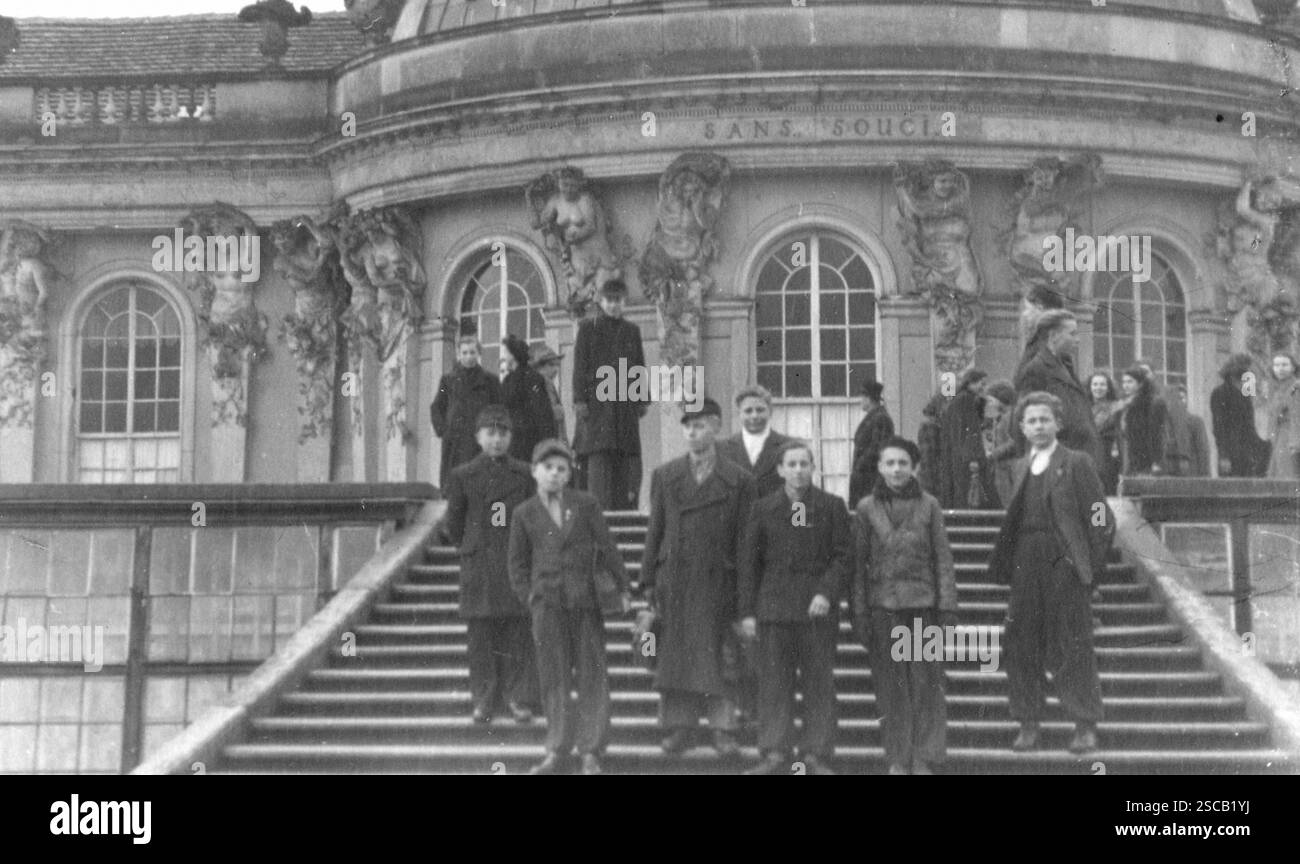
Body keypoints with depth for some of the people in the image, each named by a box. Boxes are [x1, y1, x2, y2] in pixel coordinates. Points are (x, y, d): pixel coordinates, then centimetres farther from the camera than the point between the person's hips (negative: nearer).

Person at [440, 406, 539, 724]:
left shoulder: (523, 474, 7)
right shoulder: (463, 475, 4)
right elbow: (453, 524, 10)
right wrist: (470, 549, 8)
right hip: (478, 567, -1)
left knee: (519, 634, -1)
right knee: (482, 636, 1)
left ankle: (519, 698, 6)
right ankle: (485, 700, 9)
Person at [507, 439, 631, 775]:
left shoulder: (585, 504, 2)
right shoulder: (524, 514, 4)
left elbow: (608, 548, 5)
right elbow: (518, 564, 10)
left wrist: (621, 589, 5)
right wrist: (531, 599, 2)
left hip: (587, 600, 0)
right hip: (548, 604, 0)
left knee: (591, 675, 1)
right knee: (554, 676, 3)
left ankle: (590, 751, 6)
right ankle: (556, 751, 10)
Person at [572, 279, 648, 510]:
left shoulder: (632, 331, 16)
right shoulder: (588, 328, 5)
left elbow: (640, 367, 17)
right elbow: (579, 367, 1)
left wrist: (642, 400, 8)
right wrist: (579, 400, -8)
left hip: (626, 405, 4)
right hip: (597, 402, -3)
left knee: (628, 462, -1)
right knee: (600, 457, -9)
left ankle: (625, 512, 1)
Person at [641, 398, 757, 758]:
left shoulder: (738, 481, 3)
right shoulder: (664, 475, 10)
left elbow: (744, 538, 1)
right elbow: (655, 530, 10)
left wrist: (744, 590, -4)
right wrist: (649, 580, 5)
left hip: (718, 581, -2)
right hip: (673, 580, 2)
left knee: (718, 657, -1)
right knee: (675, 655, 4)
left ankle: (722, 729, 6)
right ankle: (679, 727, 12)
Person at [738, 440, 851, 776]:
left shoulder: (832, 506, 5)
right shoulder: (763, 508, 7)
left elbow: (843, 556, 3)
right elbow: (749, 562, 8)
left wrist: (827, 594, -12)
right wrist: (747, 611, 3)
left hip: (818, 609, -1)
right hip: (774, 607, 1)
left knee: (819, 684, 1)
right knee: (774, 684, 1)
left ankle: (816, 755, 7)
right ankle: (775, 754, 6)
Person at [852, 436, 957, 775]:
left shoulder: (928, 505, 3)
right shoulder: (867, 509, 4)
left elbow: (943, 559, 4)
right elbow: (858, 563, 5)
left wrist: (948, 606, -2)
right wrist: (859, 613, 0)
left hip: (924, 604, 0)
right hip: (883, 605, 0)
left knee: (926, 683, 0)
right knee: (891, 685, 4)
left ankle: (925, 759, 7)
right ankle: (898, 759, 12)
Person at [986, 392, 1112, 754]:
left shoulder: (1077, 463, 1)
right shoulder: (1021, 467, 17)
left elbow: (1099, 518, -2)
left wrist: (1093, 564, -8)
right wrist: (1004, 562, 9)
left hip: (1065, 564, -5)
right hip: (1026, 565, 5)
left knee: (1073, 647, -3)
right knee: (1021, 646, 3)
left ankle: (1085, 727, 4)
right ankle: (1028, 724, 12)